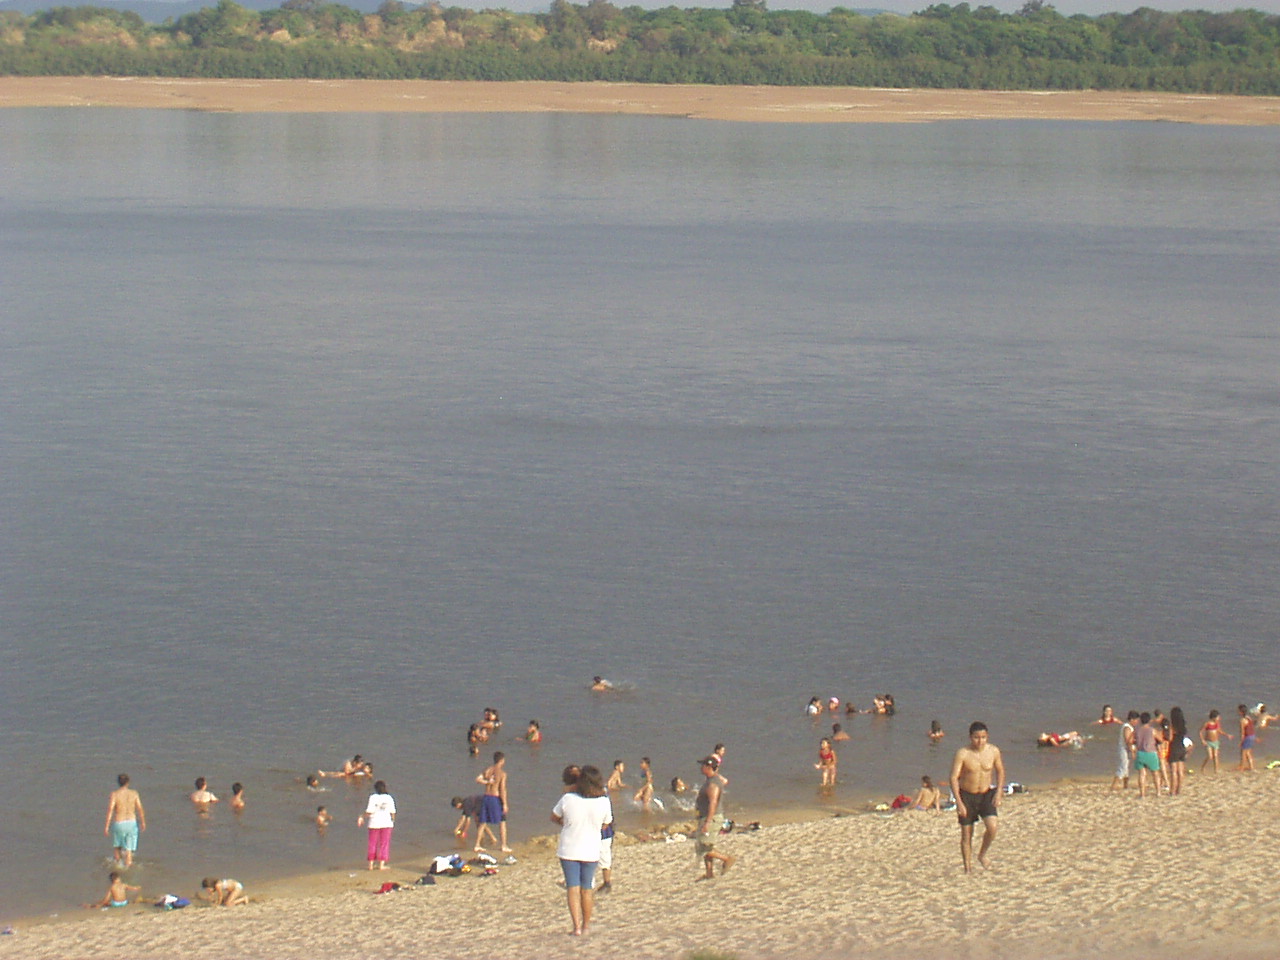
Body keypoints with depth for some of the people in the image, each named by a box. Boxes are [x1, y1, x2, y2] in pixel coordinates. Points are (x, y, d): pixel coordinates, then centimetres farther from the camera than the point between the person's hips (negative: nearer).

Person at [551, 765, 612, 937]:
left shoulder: (568, 799, -14)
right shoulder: (604, 802, -11)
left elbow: (554, 818, 3)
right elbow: (605, 824, 5)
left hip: (568, 850, -1)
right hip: (591, 851, 1)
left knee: (573, 887, 3)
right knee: (587, 889, 14)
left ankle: (576, 927, -6)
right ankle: (585, 927, 22)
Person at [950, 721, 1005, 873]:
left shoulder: (993, 751, -7)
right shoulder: (962, 754, -17)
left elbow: (1000, 771, 9)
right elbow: (954, 778, -17)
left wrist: (998, 792, -2)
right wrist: (959, 802, -22)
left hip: (986, 795, 2)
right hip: (967, 796, -2)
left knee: (992, 827, -17)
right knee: (966, 834, 3)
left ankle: (982, 854, 11)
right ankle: (968, 868, 17)